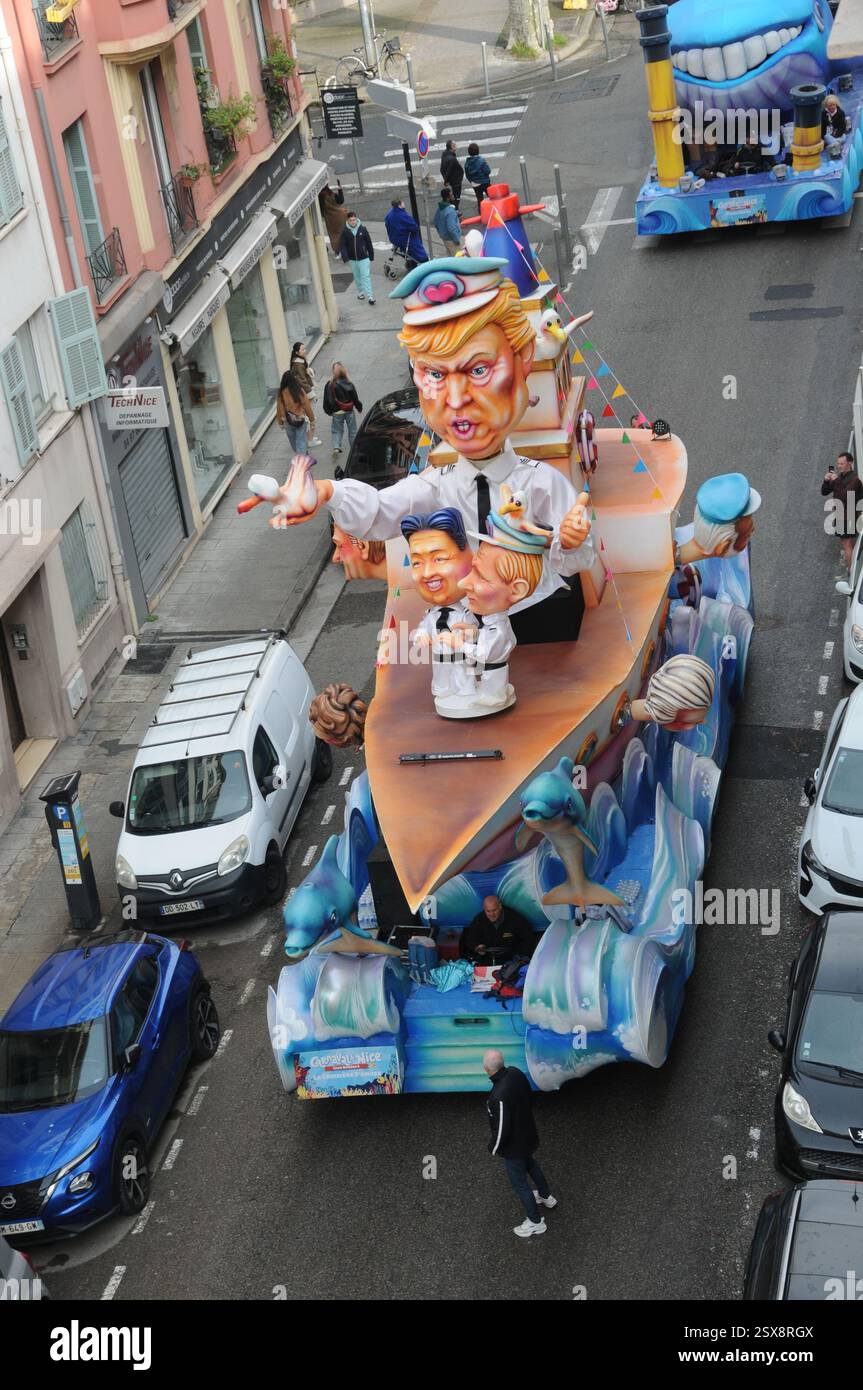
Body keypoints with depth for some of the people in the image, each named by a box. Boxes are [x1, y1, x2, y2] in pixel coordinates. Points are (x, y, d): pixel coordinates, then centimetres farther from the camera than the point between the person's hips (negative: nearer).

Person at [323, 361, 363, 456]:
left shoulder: (329, 385, -14)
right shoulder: (349, 385, -17)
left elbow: (327, 400, -6)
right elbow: (356, 399, -7)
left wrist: (328, 411, 10)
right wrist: (359, 408, 11)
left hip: (336, 413, 1)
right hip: (349, 412, -1)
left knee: (337, 430, 15)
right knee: (352, 430, 17)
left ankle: (336, 447, -4)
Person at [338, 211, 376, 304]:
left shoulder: (363, 229, -7)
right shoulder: (345, 232, -7)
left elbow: (369, 243, 1)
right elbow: (342, 246, -7)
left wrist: (371, 256, 4)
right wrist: (345, 258, -20)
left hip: (364, 258, -2)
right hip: (352, 259, 2)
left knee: (366, 276, -7)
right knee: (357, 277, 15)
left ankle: (370, 296, -9)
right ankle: (360, 292, 33)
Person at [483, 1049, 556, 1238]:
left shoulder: (499, 1096, -41)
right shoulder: (515, 1073, -18)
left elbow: (501, 1129, -29)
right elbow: (529, 1100, 1)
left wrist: (493, 1148, -10)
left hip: (514, 1144, -8)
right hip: (528, 1134, 8)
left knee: (519, 1182, 14)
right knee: (529, 1163, 34)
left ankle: (535, 1222, 32)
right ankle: (546, 1197, 57)